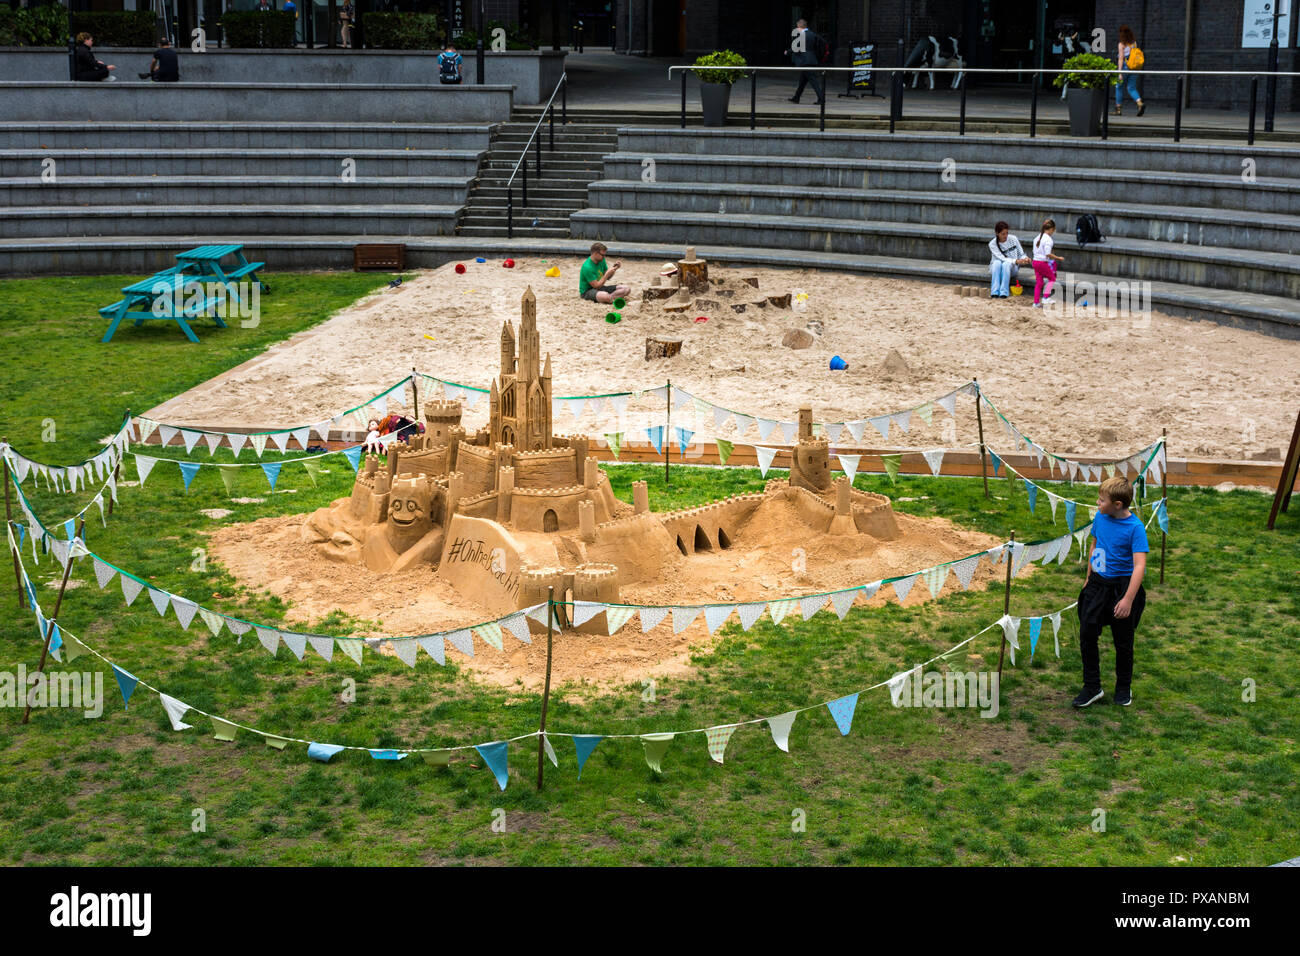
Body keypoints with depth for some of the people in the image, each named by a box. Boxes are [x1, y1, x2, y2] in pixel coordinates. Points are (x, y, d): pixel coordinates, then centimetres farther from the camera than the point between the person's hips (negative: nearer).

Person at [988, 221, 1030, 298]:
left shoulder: (1013, 239, -4)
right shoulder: (992, 244, -11)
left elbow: (1021, 254, 3)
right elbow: (1002, 258, -22)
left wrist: (1026, 259, -21)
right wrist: (1016, 261, -35)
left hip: (1011, 268, 1)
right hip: (996, 268, -1)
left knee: (1006, 264, -34)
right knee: (997, 262, -35)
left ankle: (1004, 292, -41)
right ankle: (994, 292, -42)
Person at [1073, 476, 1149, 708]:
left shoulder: (1135, 527, -19)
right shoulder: (1100, 517, -1)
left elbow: (1139, 565, -23)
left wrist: (1128, 599, -28)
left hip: (1121, 586, -5)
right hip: (1098, 584, 5)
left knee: (1123, 641, 9)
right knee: (1087, 634, 2)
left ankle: (1124, 688, 29)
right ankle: (1092, 688, 15)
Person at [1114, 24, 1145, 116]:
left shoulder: (1122, 44, -8)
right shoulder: (1134, 43, 6)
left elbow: (1121, 58, -12)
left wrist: (1120, 73, -13)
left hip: (1125, 67, -5)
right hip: (1134, 69, 5)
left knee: (1119, 87, 12)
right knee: (1132, 88, 9)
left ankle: (1118, 109, 15)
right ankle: (1140, 103, -16)